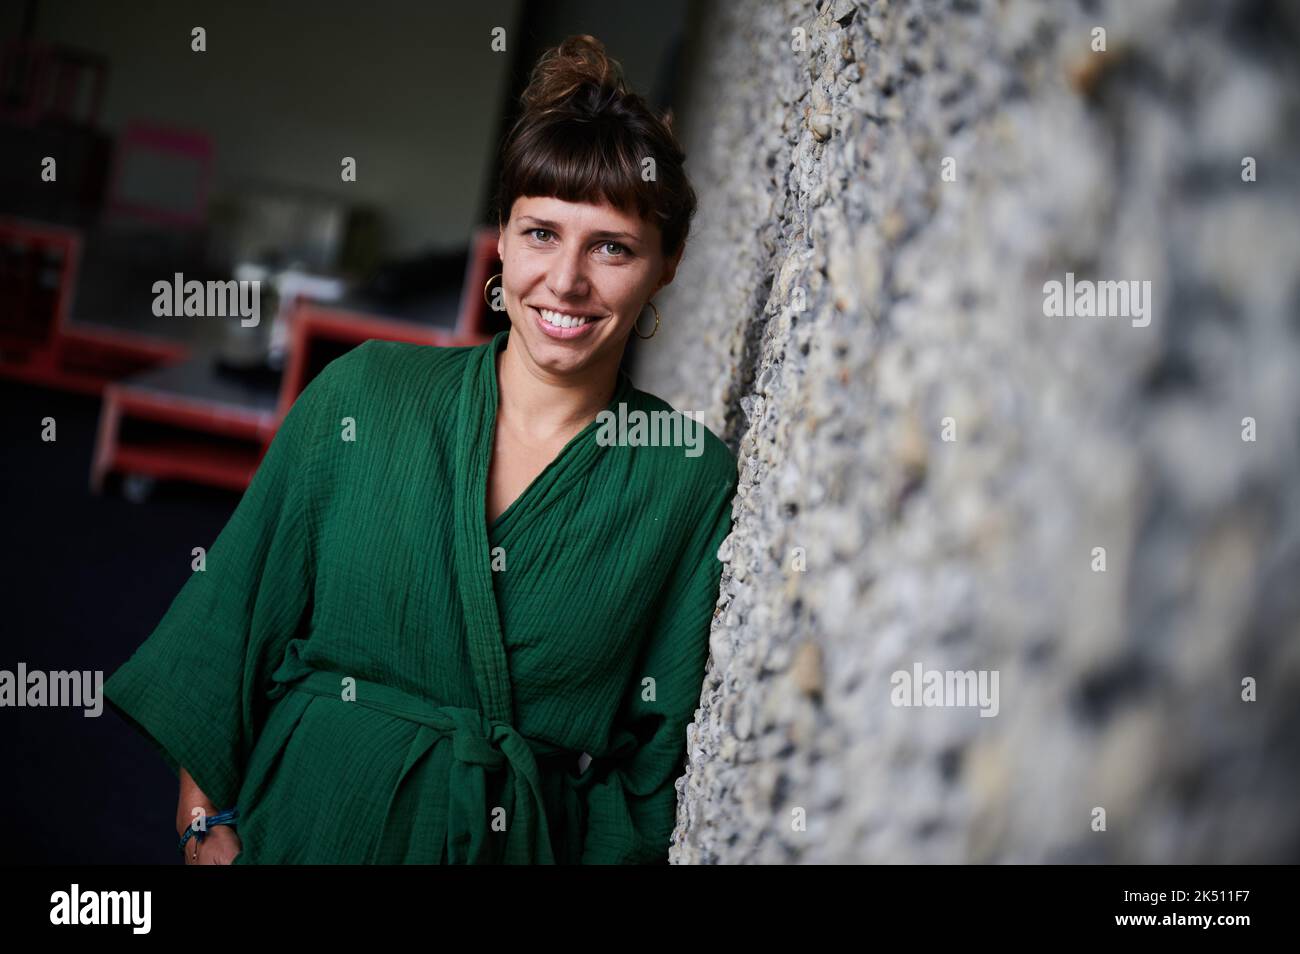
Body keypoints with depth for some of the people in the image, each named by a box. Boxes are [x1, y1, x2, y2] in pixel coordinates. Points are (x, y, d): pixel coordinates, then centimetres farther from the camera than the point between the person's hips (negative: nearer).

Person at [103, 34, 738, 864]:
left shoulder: (697, 480, -8)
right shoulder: (364, 390, -6)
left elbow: (661, 746, -2)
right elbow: (236, 615, -2)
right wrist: (207, 823, -4)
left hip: (525, 838, 0)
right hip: (304, 819, 1)